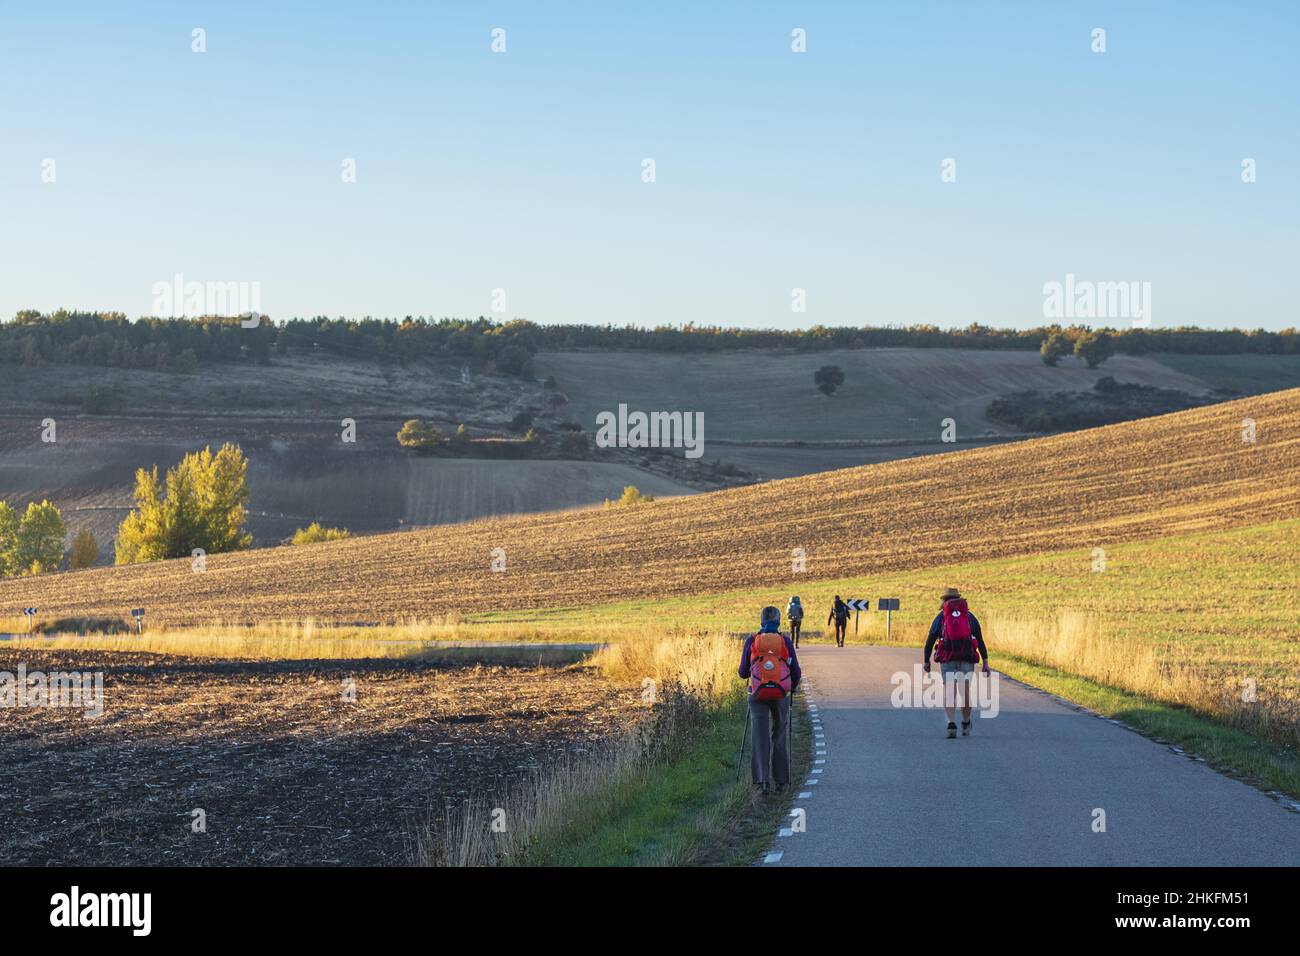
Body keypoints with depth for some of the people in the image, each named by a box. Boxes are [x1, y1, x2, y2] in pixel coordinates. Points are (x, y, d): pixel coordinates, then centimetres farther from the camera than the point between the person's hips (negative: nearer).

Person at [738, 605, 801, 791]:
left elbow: (743, 673, 7)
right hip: (781, 694, 0)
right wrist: (791, 687, 25)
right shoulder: (785, 642, 0)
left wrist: (745, 670, 31)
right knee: (780, 736, 13)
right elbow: (796, 673, 4)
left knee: (760, 737, 1)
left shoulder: (751, 641, 0)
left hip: (758, 694, 0)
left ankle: (762, 778, -15)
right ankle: (781, 780, 16)